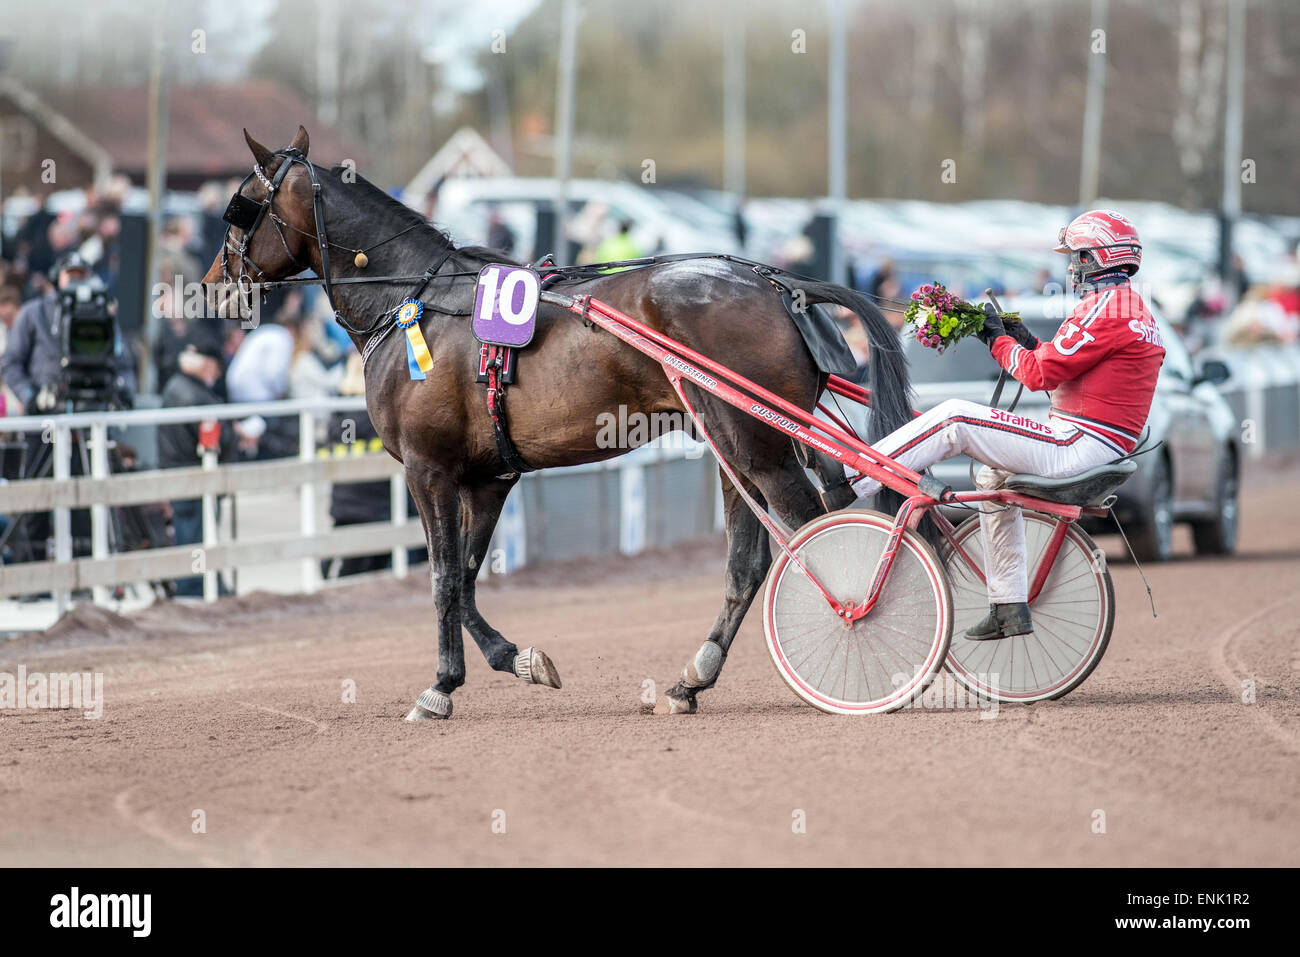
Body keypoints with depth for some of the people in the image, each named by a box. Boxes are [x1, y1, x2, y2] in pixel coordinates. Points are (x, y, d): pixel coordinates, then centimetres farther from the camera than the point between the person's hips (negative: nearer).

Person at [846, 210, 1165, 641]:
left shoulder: (1105, 307, -15)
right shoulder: (1134, 306, 18)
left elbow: (1041, 374, -18)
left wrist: (999, 340, -3)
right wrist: (1028, 342, 15)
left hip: (1077, 445, -11)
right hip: (1097, 450, 11)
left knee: (954, 419, -12)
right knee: (993, 473, 32)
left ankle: (852, 481, -11)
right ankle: (1009, 608, 30)